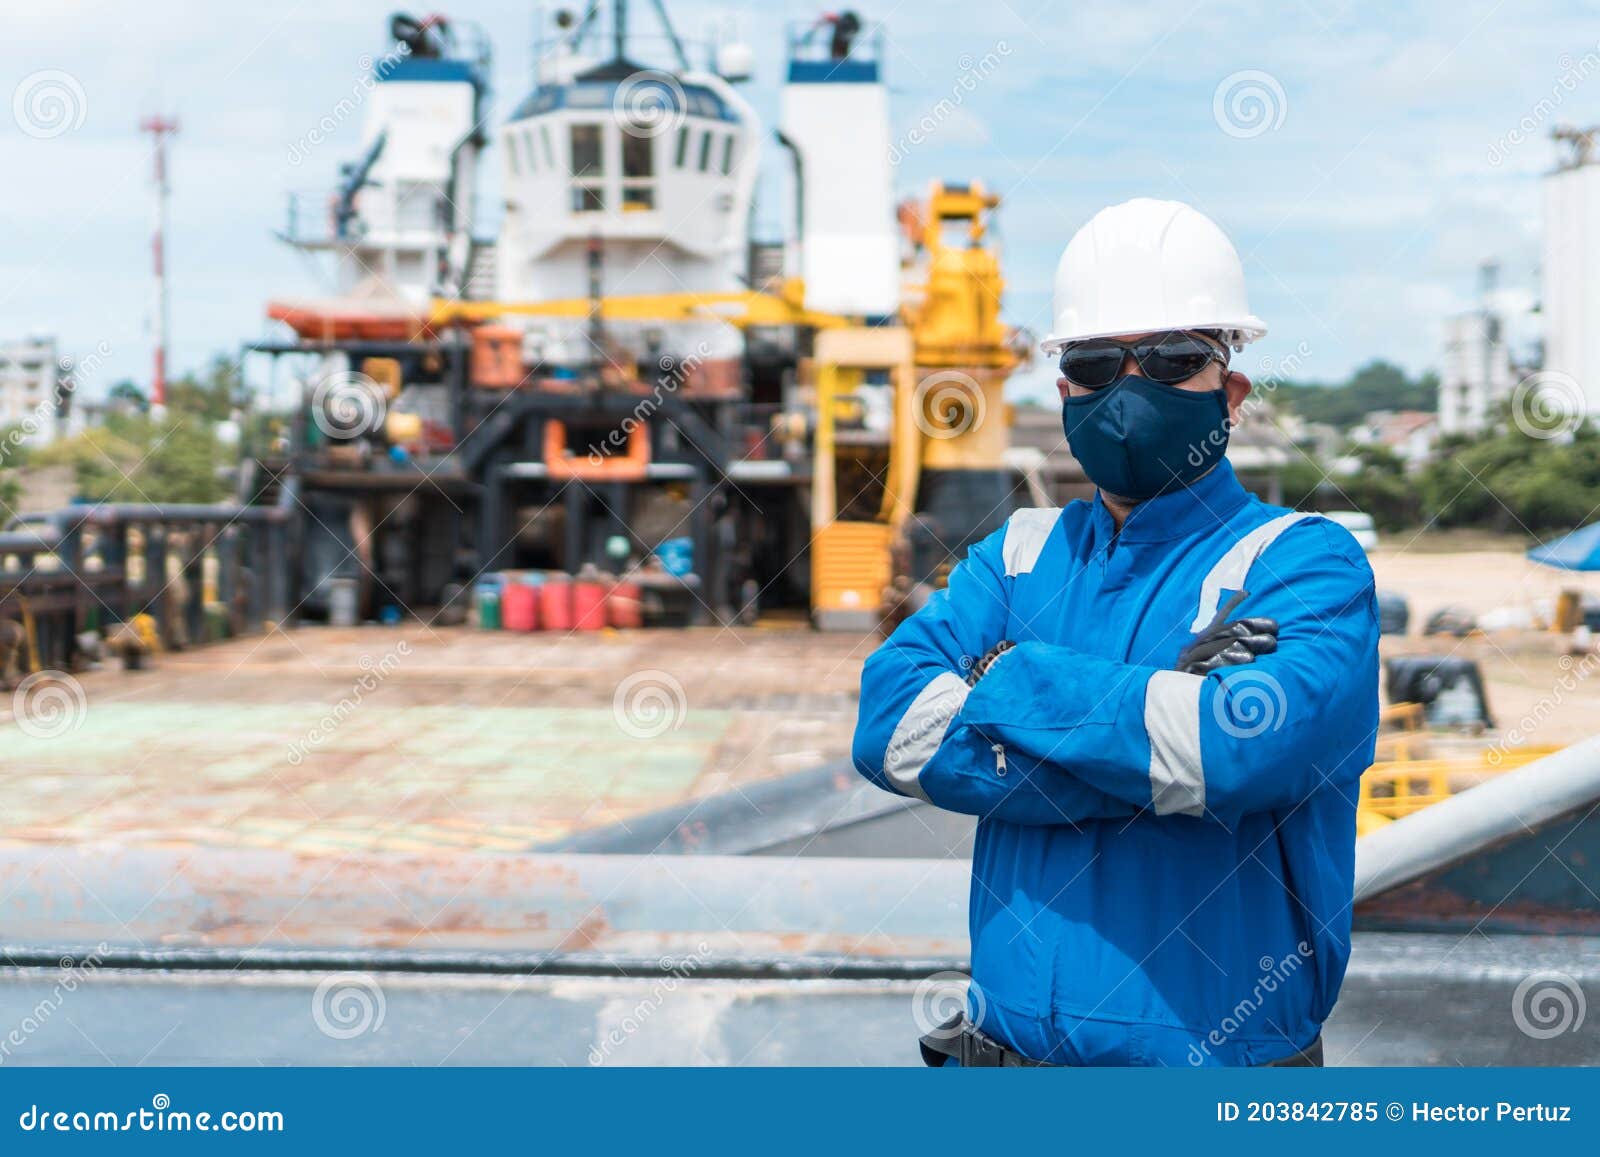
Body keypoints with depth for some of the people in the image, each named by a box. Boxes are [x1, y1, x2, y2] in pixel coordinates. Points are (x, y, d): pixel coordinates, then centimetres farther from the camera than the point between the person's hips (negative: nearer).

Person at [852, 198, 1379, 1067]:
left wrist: (1007, 676, -13)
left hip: (1213, 1053, -3)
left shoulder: (1306, 563, -6)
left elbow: (1246, 745, -25)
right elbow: (889, 728, -9)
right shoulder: (1016, 558, 7)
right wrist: (1156, 709, -17)